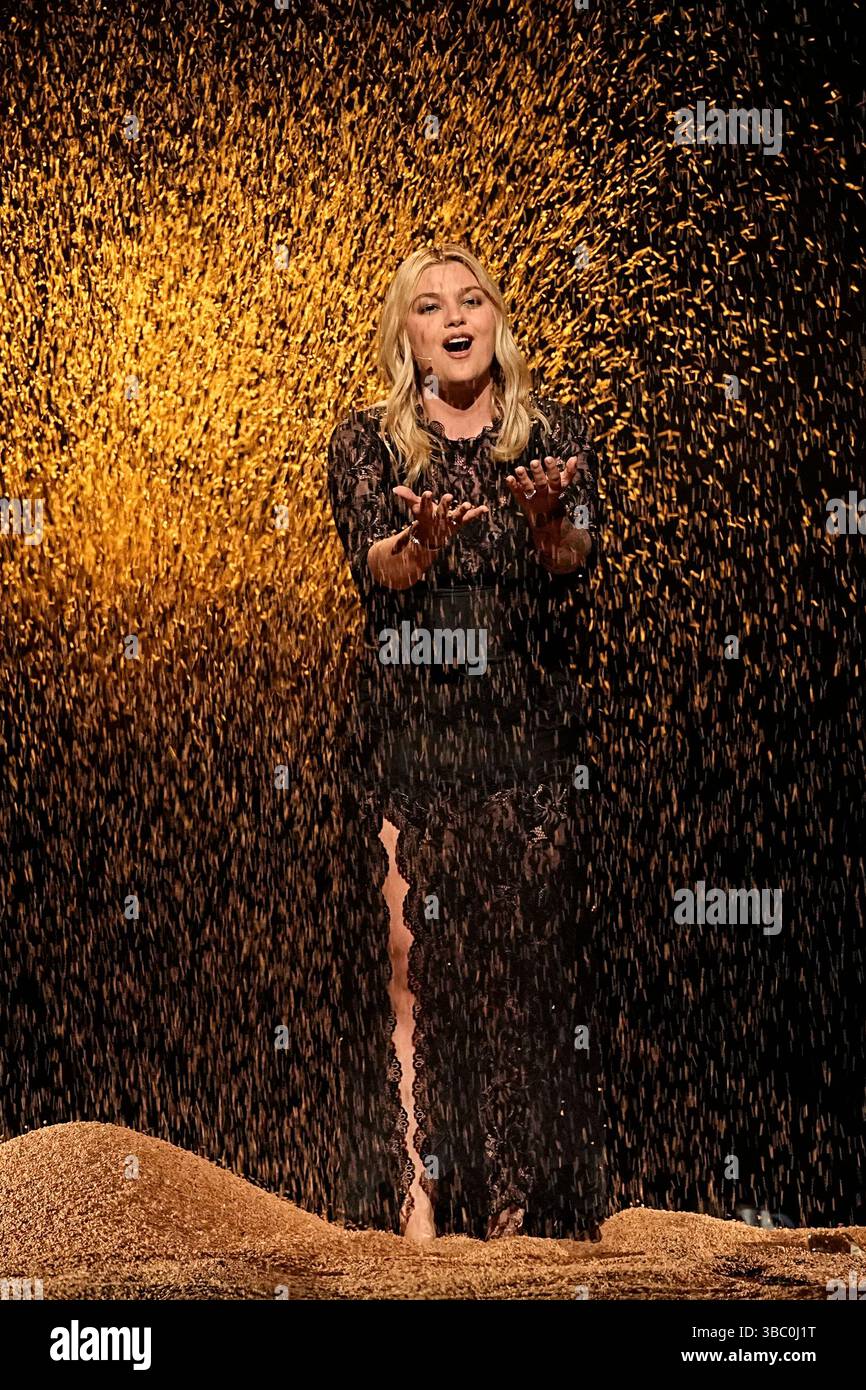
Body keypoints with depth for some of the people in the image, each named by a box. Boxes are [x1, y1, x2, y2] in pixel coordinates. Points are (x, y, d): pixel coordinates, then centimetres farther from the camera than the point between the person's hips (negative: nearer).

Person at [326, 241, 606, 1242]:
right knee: (414, 953, -5)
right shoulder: (367, 442, 8)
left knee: (525, 951, -1)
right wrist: (424, 537, -30)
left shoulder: (555, 435, 10)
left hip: (528, 732, 1)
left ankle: (520, 1200, 7)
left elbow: (578, 561, -6)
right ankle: (418, 1193, 0)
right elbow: (374, 568, -8)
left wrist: (544, 516, -28)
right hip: (410, 733, 0)